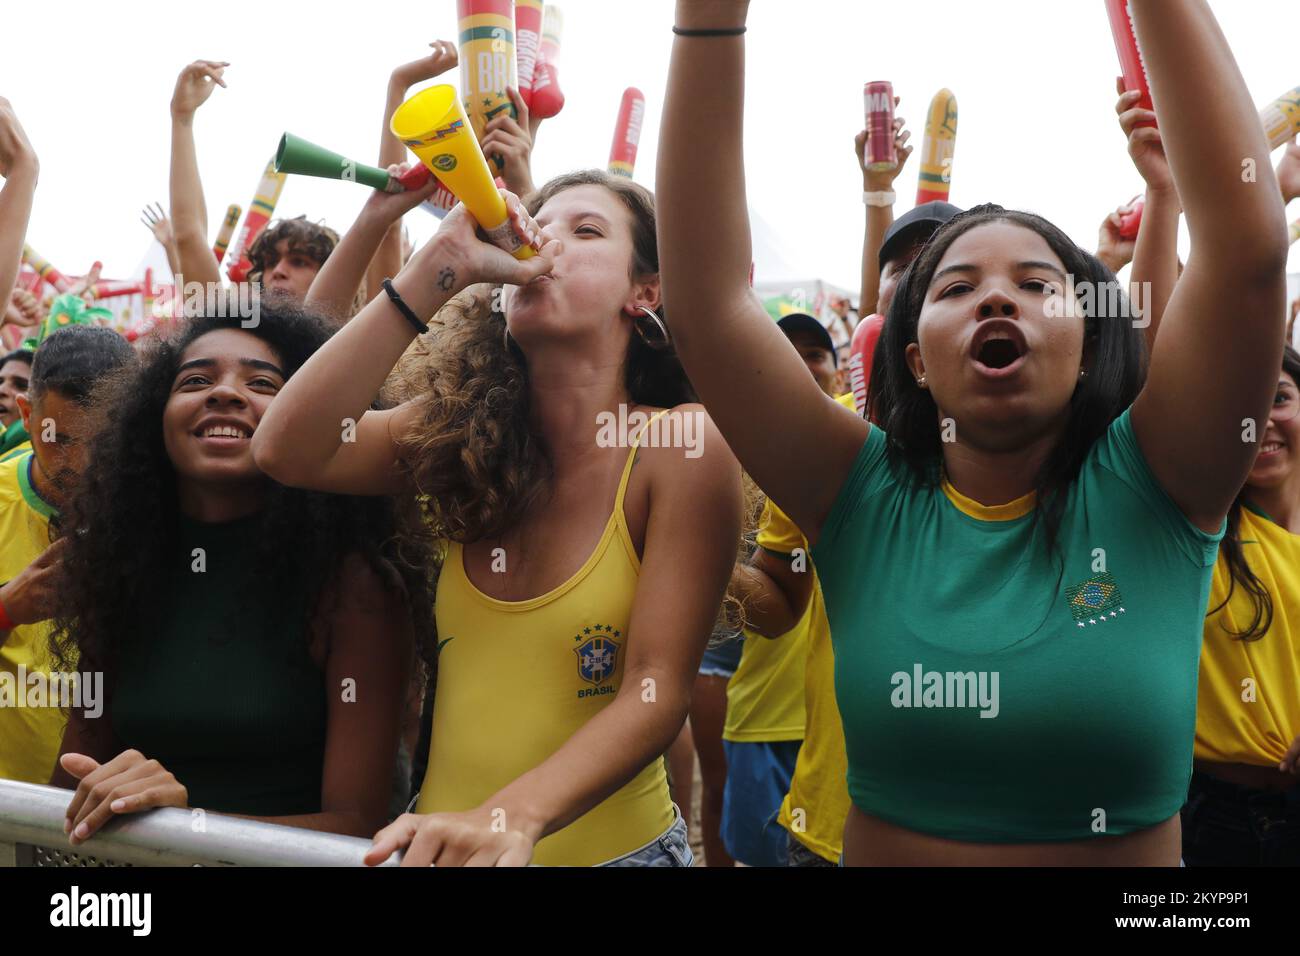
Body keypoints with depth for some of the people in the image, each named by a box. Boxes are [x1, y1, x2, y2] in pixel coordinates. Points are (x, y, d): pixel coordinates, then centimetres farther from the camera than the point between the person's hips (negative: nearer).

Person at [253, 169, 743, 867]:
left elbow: (656, 692, -18)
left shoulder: (684, 442, -15)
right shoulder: (466, 432, -3)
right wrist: (440, 268, -19)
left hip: (604, 842, -3)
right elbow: (287, 450, -17)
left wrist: (512, 817, -32)